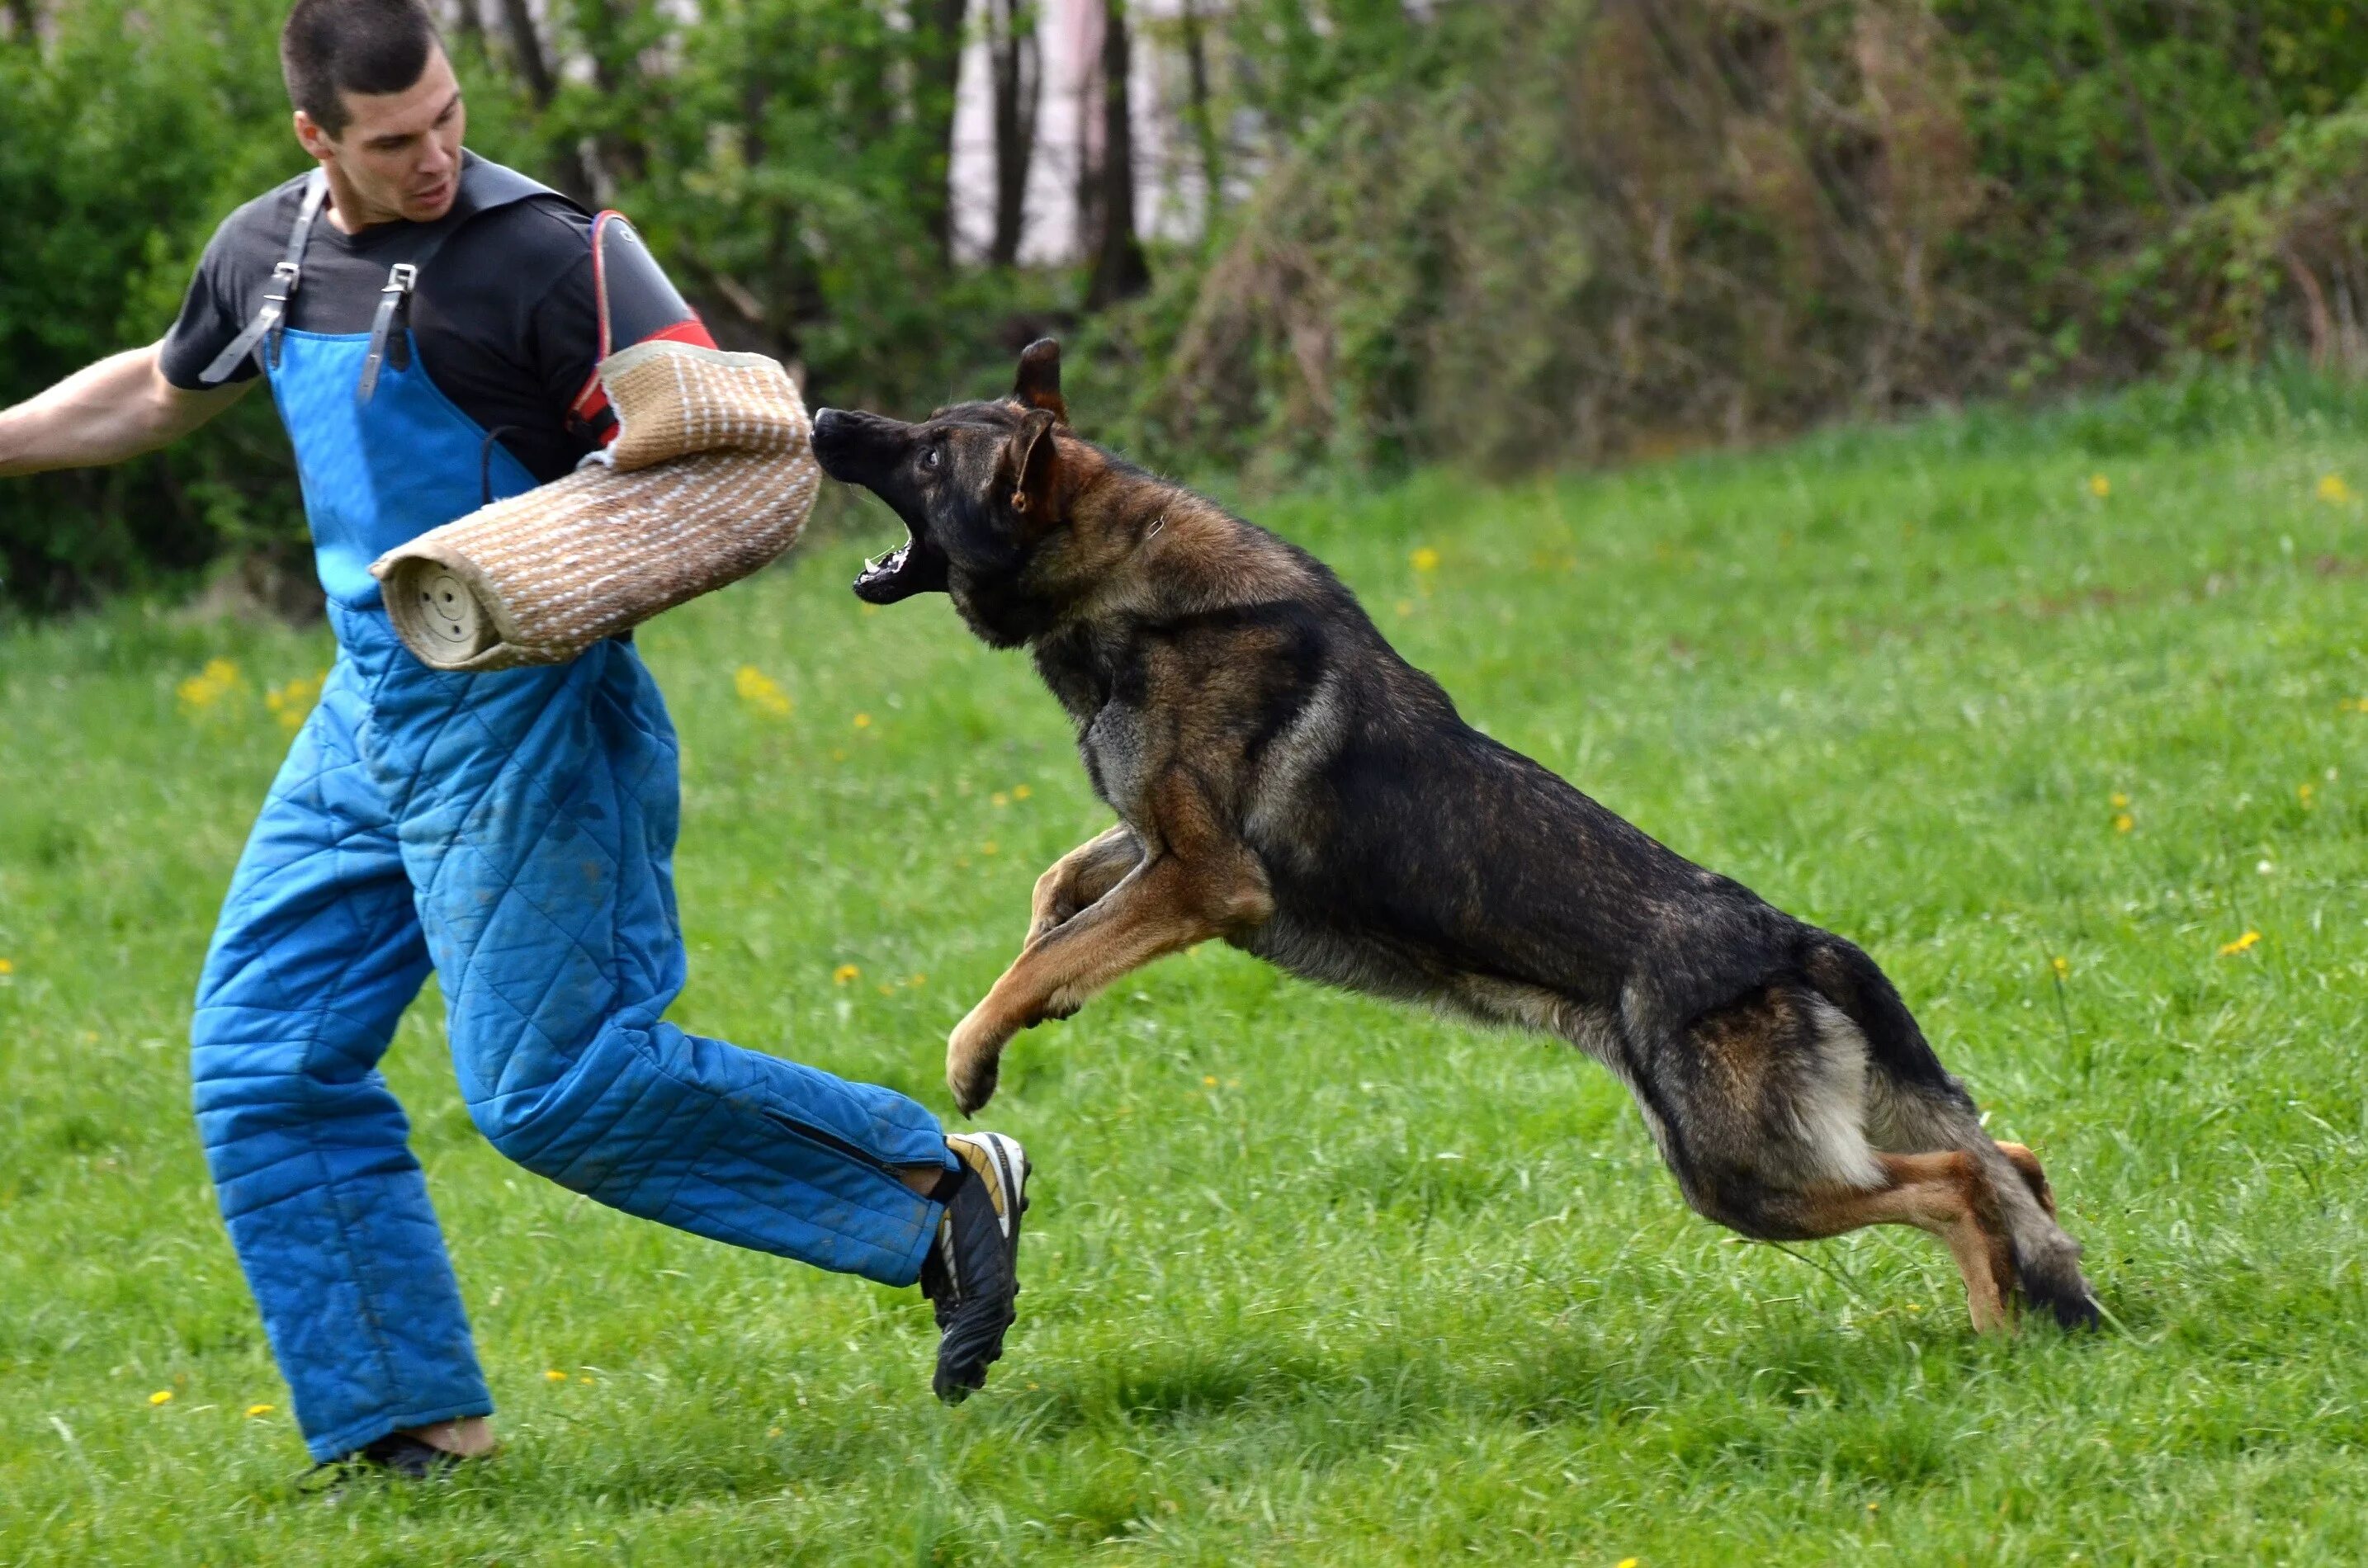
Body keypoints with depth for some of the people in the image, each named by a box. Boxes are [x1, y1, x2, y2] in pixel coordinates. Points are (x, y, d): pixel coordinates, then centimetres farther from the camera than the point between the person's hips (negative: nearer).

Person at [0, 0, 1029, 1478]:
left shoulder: (547, 257, -15)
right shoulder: (264, 251, 7)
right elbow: (160, 391, 27)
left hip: (520, 708, -8)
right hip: (369, 707, 8)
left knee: (549, 1085, -12)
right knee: (261, 1058, 6)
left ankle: (935, 1185, -2)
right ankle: (400, 1413, 13)